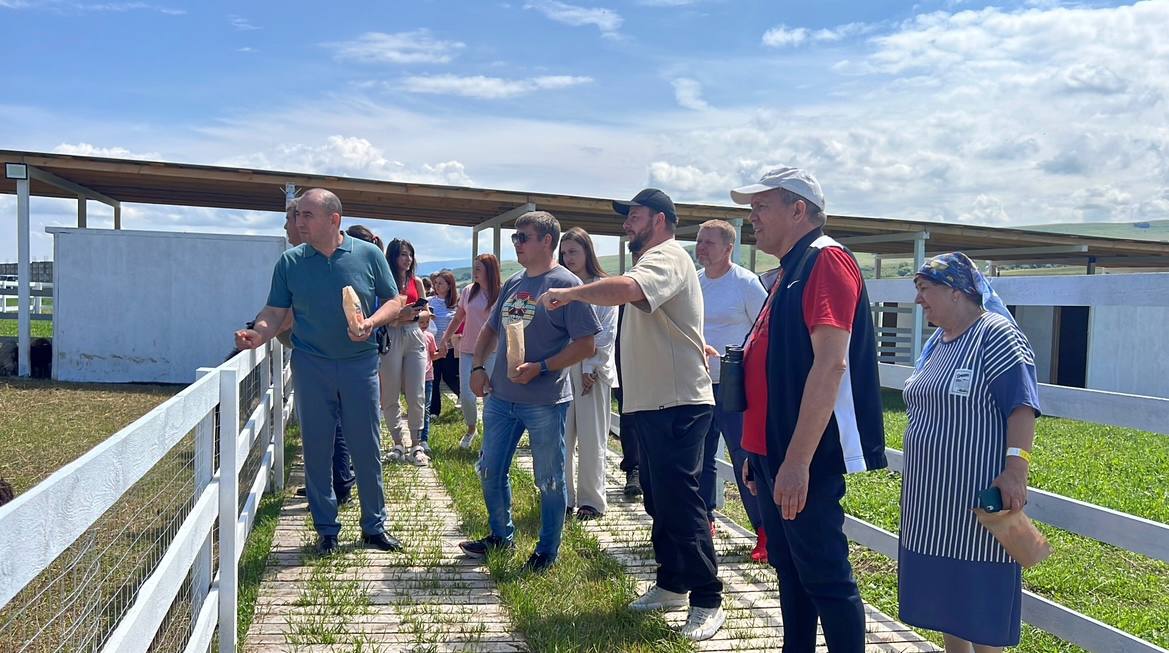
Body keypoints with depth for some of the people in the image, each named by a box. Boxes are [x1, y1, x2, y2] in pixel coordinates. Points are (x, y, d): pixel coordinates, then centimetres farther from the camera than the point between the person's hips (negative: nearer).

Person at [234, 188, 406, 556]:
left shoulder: (368, 255, -2)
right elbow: (275, 312, 0)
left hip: (360, 364, -1)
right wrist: (258, 335, -20)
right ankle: (326, 529, 20)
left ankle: (374, 526, 21)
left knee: (367, 449, 6)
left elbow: (394, 302, 4)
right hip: (311, 366, 1)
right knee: (317, 449, 6)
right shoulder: (290, 262, 1)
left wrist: (371, 323, -15)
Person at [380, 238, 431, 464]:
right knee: (390, 396, 2)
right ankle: (398, 443, 14)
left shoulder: (416, 282, 12)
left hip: (415, 337, 3)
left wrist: (413, 315, -6)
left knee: (417, 396, 0)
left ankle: (416, 444, 9)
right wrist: (399, 314, -20)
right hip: (390, 338, -3)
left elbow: (426, 311, 14)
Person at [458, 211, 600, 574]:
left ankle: (548, 551, 23)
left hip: (545, 402, -7)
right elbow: (490, 330, 21)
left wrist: (541, 368, -21)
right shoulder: (513, 284, 11)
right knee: (490, 471, 16)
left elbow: (586, 345, -15)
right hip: (500, 397, 7)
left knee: (549, 481, 7)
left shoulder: (566, 284, -11)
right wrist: (478, 367, 6)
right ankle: (501, 535, 36)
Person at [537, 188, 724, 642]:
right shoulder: (653, 261, 22)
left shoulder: (667, 257, -13)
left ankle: (707, 601, -1)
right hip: (653, 402, 11)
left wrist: (568, 293, -21)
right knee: (659, 500, 16)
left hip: (677, 404, -11)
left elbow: (625, 289, -33)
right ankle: (672, 585, 27)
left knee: (678, 501, -9)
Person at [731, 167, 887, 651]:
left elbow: (830, 365, -22)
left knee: (825, 578, -1)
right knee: (789, 571, 17)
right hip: (773, 452, 10)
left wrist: (797, 460, -26)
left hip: (804, 458, -10)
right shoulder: (790, 271, 17)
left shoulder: (827, 260, -12)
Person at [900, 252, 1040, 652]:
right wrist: (917, 481, 25)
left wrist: (1016, 467, -29)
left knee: (978, 593, 0)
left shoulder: (997, 334, -12)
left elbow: (1021, 406, -20)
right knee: (943, 589, 15)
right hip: (931, 494, 9)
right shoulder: (937, 342, 14)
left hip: (978, 498, -8)